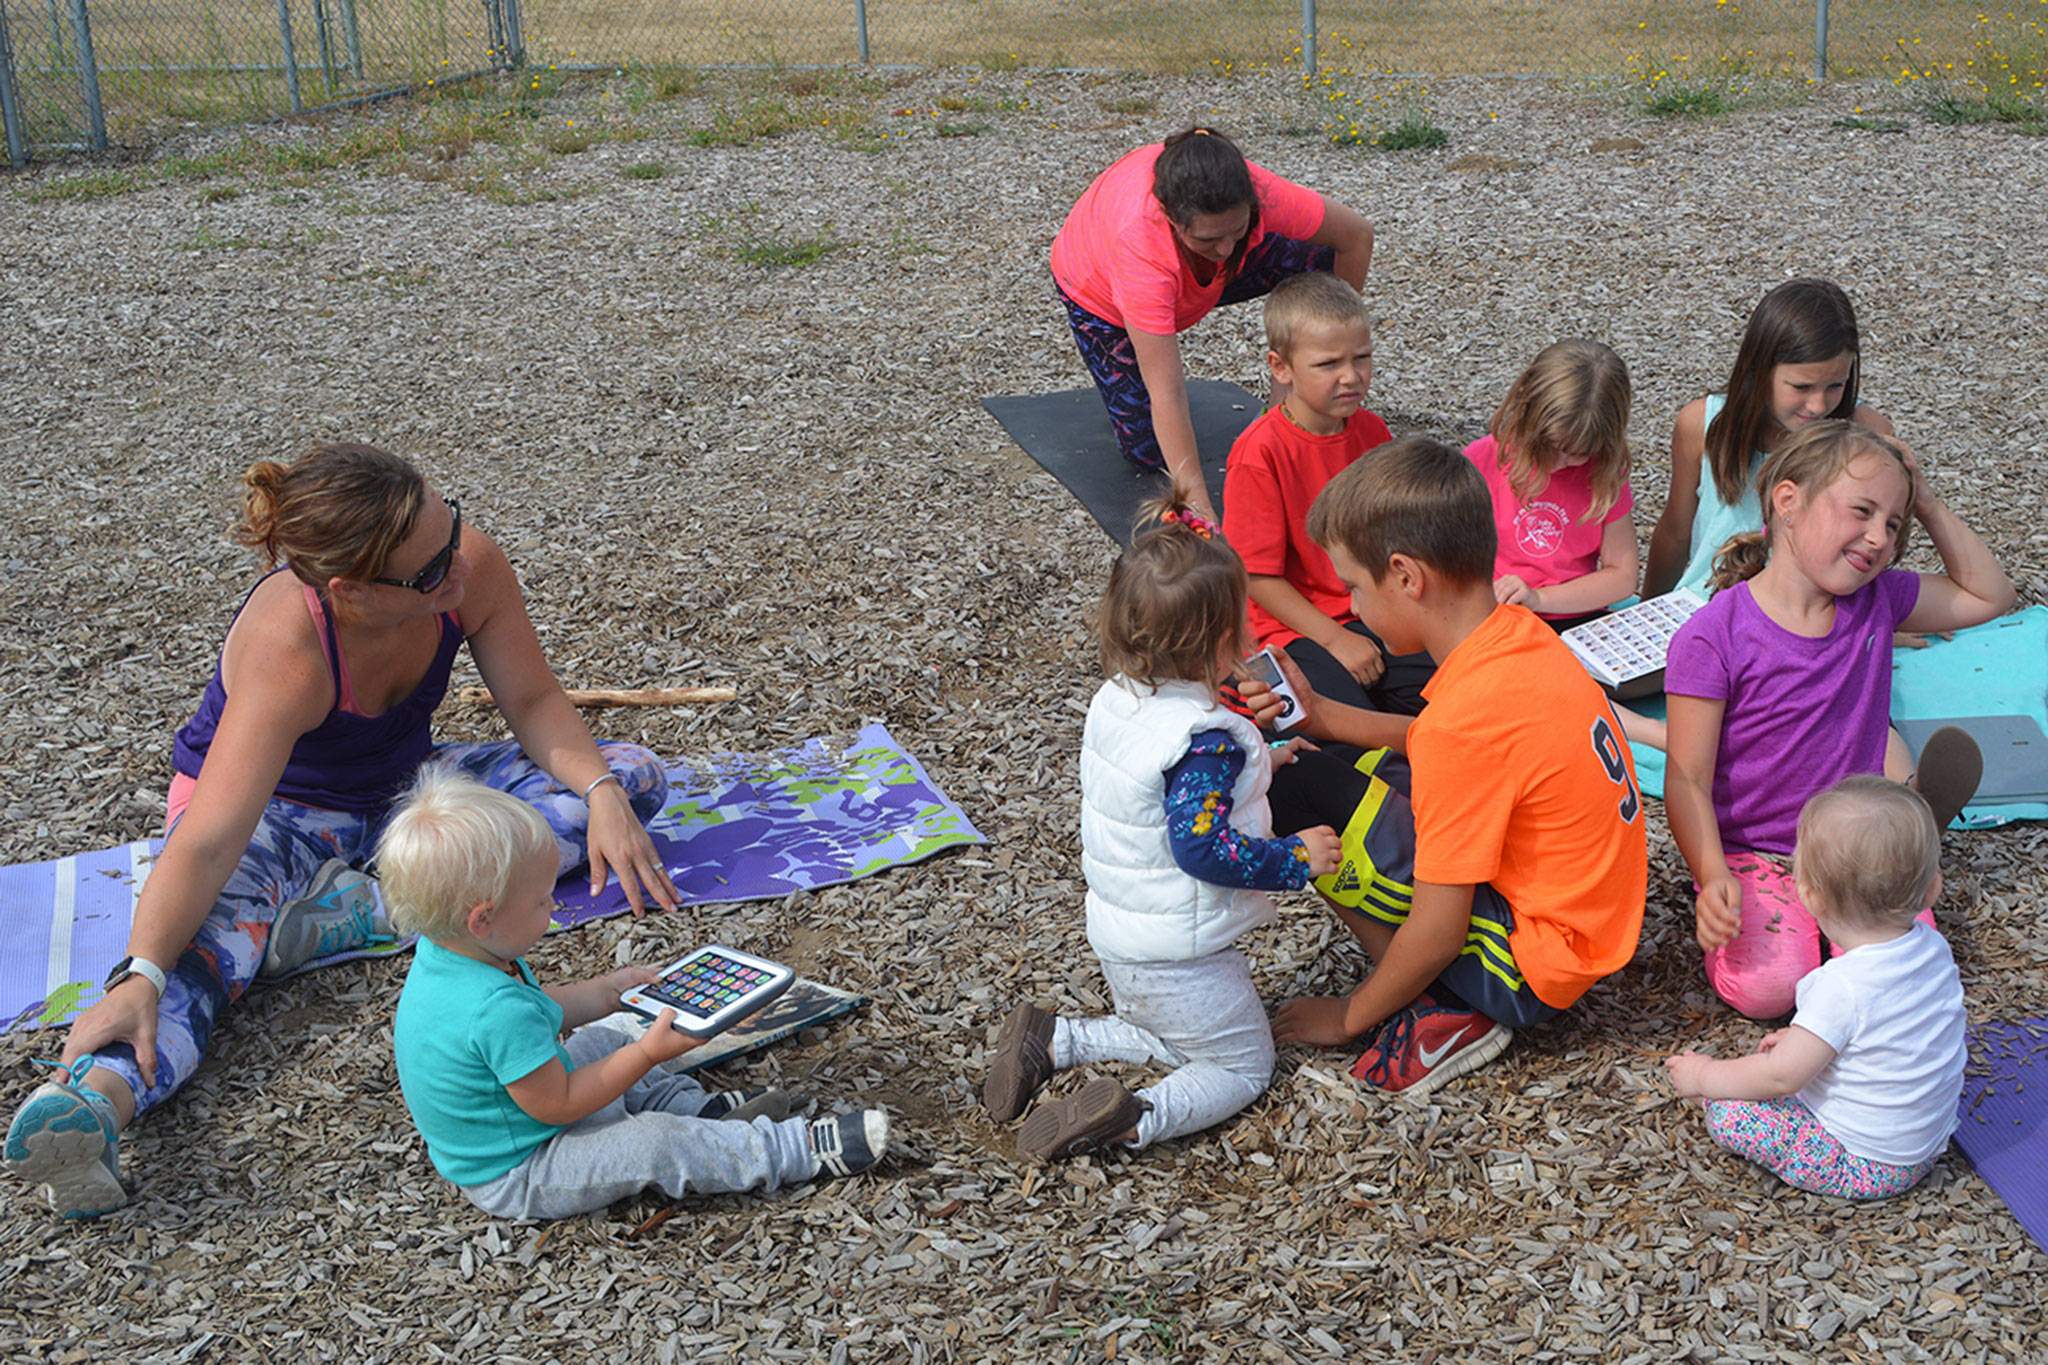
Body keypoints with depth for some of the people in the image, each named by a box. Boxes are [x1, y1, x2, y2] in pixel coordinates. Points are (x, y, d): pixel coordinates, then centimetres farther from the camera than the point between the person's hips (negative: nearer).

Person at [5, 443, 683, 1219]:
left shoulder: (469, 567, -25)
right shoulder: (284, 651, -37)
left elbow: (535, 703, -11)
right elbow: (209, 841, -42)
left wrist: (603, 793, -28)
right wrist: (140, 978, -54)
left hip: (401, 786, 5)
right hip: (274, 809, -5)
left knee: (632, 778, -13)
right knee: (212, 936, -38)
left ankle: (367, 902, -26)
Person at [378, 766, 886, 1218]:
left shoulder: (441, 956, -8)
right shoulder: (498, 1011, -38)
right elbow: (557, 1105, -28)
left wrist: (606, 992, 7)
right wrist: (648, 1052, -23)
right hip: (517, 1177, -10)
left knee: (599, 1040, 22)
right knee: (656, 1145, -17)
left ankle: (701, 1110, 25)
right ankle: (801, 1150, -7)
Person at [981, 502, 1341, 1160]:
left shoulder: (1111, 700, -3)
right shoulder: (1207, 737, -28)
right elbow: (1201, 847, -29)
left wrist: (1254, 764, 18)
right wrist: (1296, 857, -18)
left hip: (1114, 933, 8)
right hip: (1181, 954, -8)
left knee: (1174, 1040, 30)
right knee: (1243, 1065, 12)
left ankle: (1052, 1039, 13)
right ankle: (1139, 1120, -14)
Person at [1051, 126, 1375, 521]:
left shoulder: (1258, 193, -38)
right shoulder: (1138, 241, -46)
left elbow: (1357, 234, -19)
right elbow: (1166, 395, -44)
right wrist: (1198, 507, -47)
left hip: (1195, 279, 3)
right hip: (1098, 292, -3)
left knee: (1325, 259, -20)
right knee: (1149, 452, -7)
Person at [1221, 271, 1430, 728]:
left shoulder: (1371, 431, 4)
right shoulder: (1260, 453, -16)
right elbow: (1258, 575, -15)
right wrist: (1336, 640, -16)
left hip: (1367, 616, 6)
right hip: (1290, 627, -6)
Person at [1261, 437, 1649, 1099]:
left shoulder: (1467, 714, -29)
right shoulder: (1519, 633, -4)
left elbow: (1437, 932, -23)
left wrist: (1348, 1016, -6)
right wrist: (1320, 716, 10)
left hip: (1534, 974, -9)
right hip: (1598, 913, 9)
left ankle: (1445, 1016, -7)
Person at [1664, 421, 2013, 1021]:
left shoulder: (1876, 601, 2)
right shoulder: (1713, 637, -16)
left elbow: (1990, 597, 15)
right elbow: (1687, 780, -15)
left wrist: (1929, 506, 3)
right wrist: (1712, 875, -31)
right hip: (1750, 852, -5)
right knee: (1766, 987, -28)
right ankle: (1722, 914, 5)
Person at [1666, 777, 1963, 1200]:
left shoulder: (1842, 986, -31)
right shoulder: (1934, 949, -7)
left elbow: (1782, 1076, -23)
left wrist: (1703, 1076, -8)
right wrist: (1804, 1038, 15)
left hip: (1866, 1168, -8)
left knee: (1726, 1112, -12)